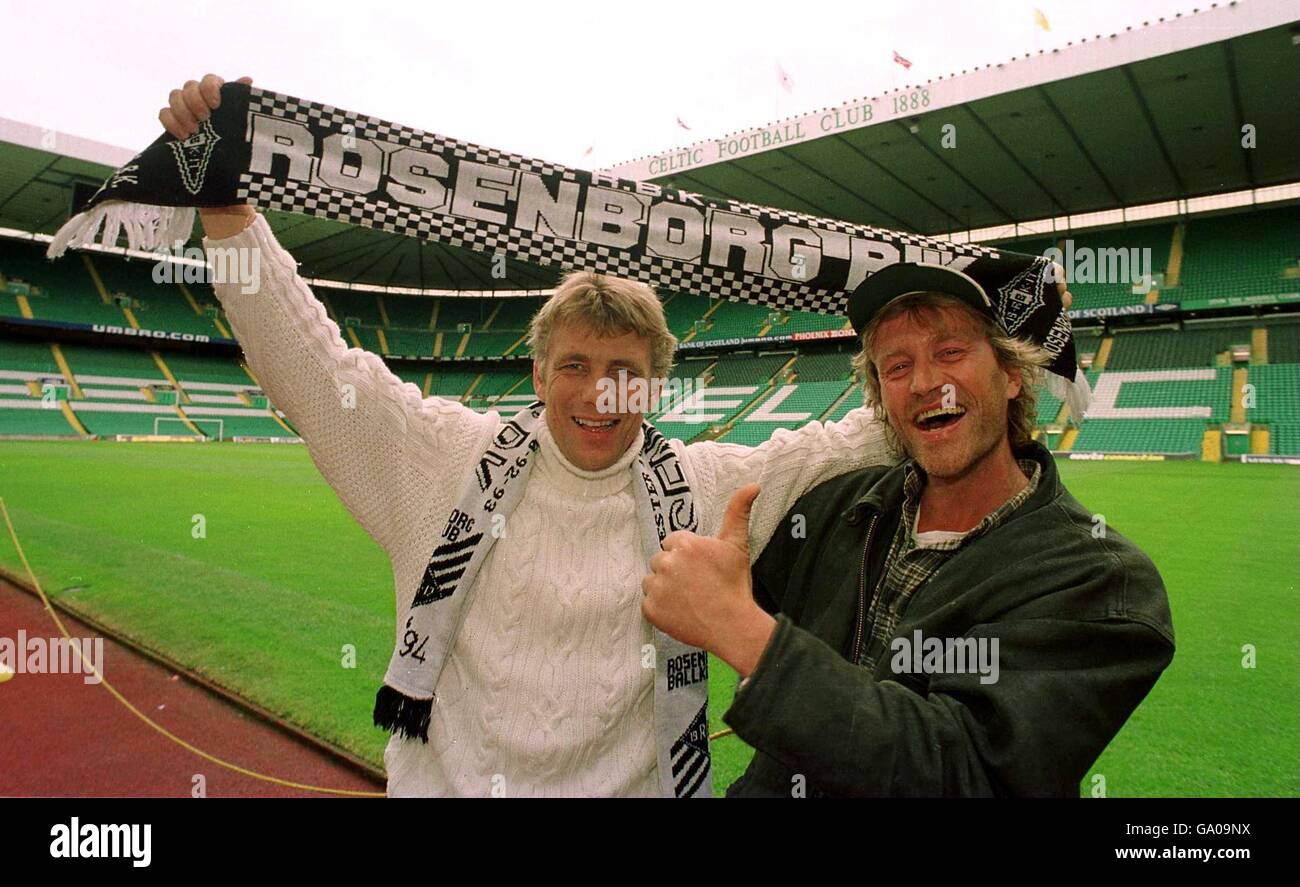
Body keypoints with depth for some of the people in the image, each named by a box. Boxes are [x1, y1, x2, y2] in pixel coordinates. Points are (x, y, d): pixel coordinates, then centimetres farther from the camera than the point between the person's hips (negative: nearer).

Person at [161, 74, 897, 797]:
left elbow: (844, 445, 0)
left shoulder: (706, 487, -5)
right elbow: (310, 361, -8)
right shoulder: (454, 457, -7)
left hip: (633, 785, 1)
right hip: (442, 781, 0)